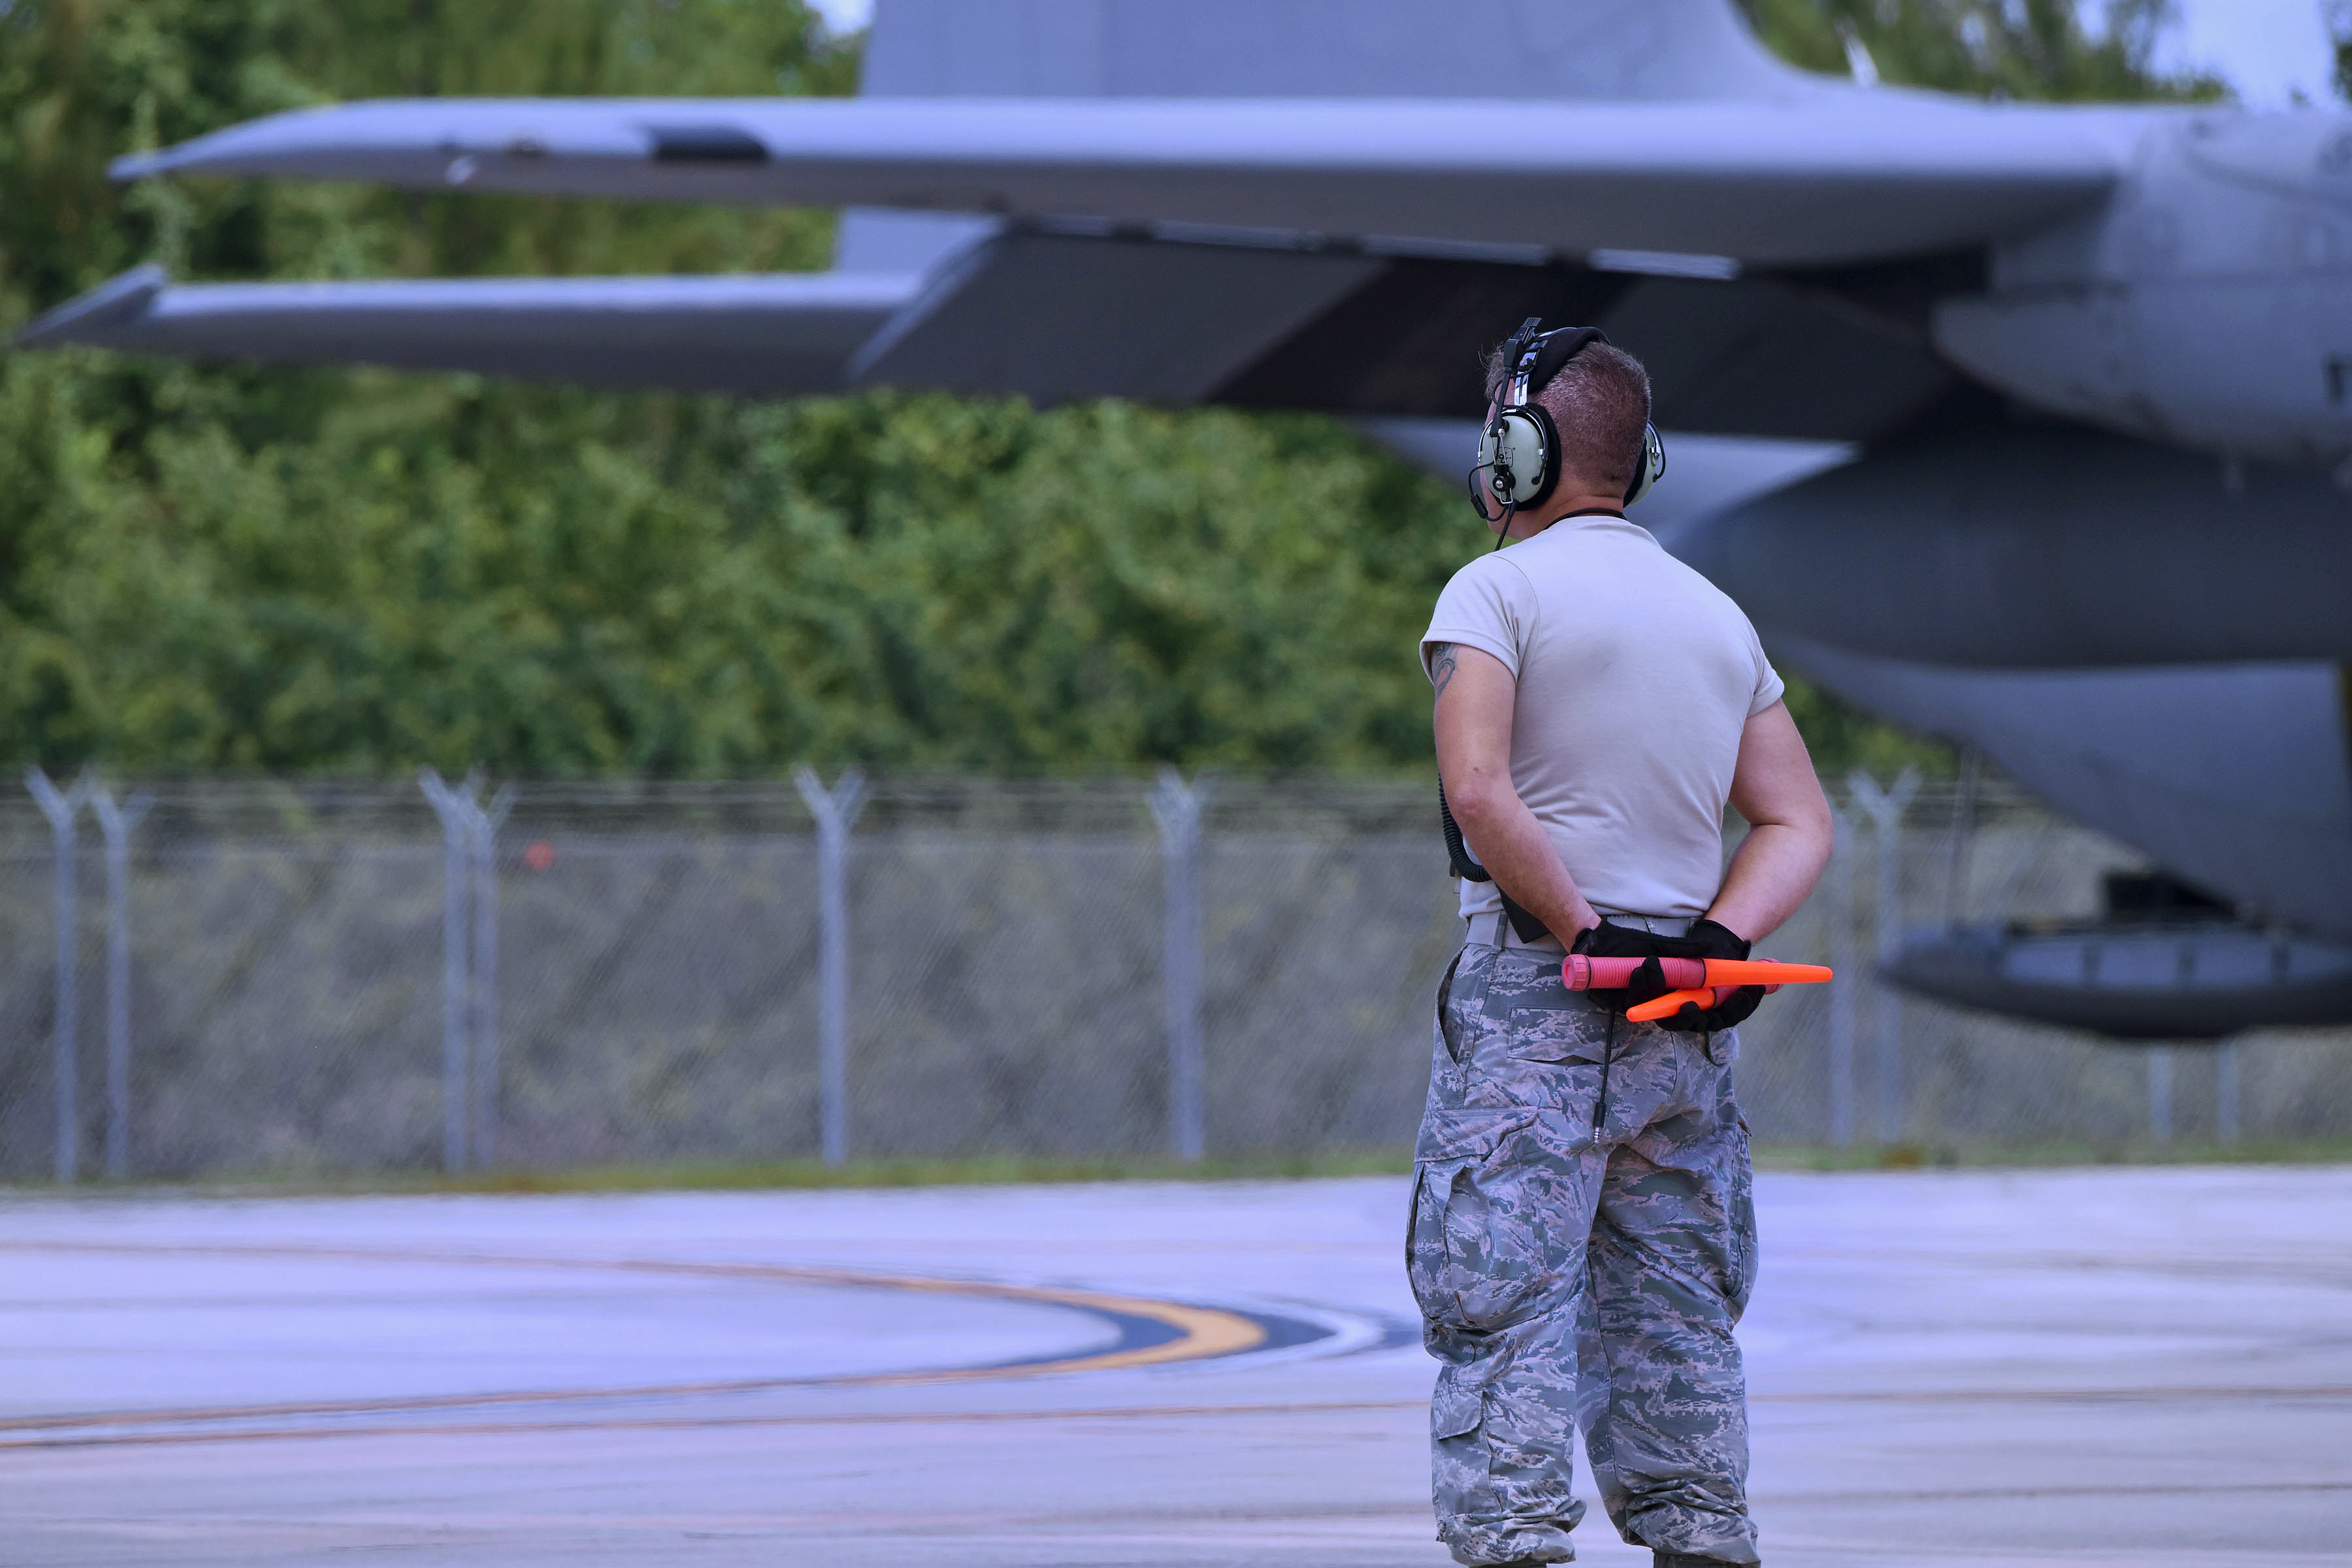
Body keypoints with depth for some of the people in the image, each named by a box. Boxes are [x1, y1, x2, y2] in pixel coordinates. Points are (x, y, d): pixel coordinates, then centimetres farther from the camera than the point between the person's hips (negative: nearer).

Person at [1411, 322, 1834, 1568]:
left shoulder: (1500, 590, -4)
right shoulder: (1719, 616, 16)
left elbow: (1479, 791, -19)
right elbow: (1800, 824, 11)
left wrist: (1582, 935, -12)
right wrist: (1713, 942, -3)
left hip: (1533, 996, -6)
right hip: (1686, 1026, 6)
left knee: (1501, 1318, -7)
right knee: (1673, 1322, 11)